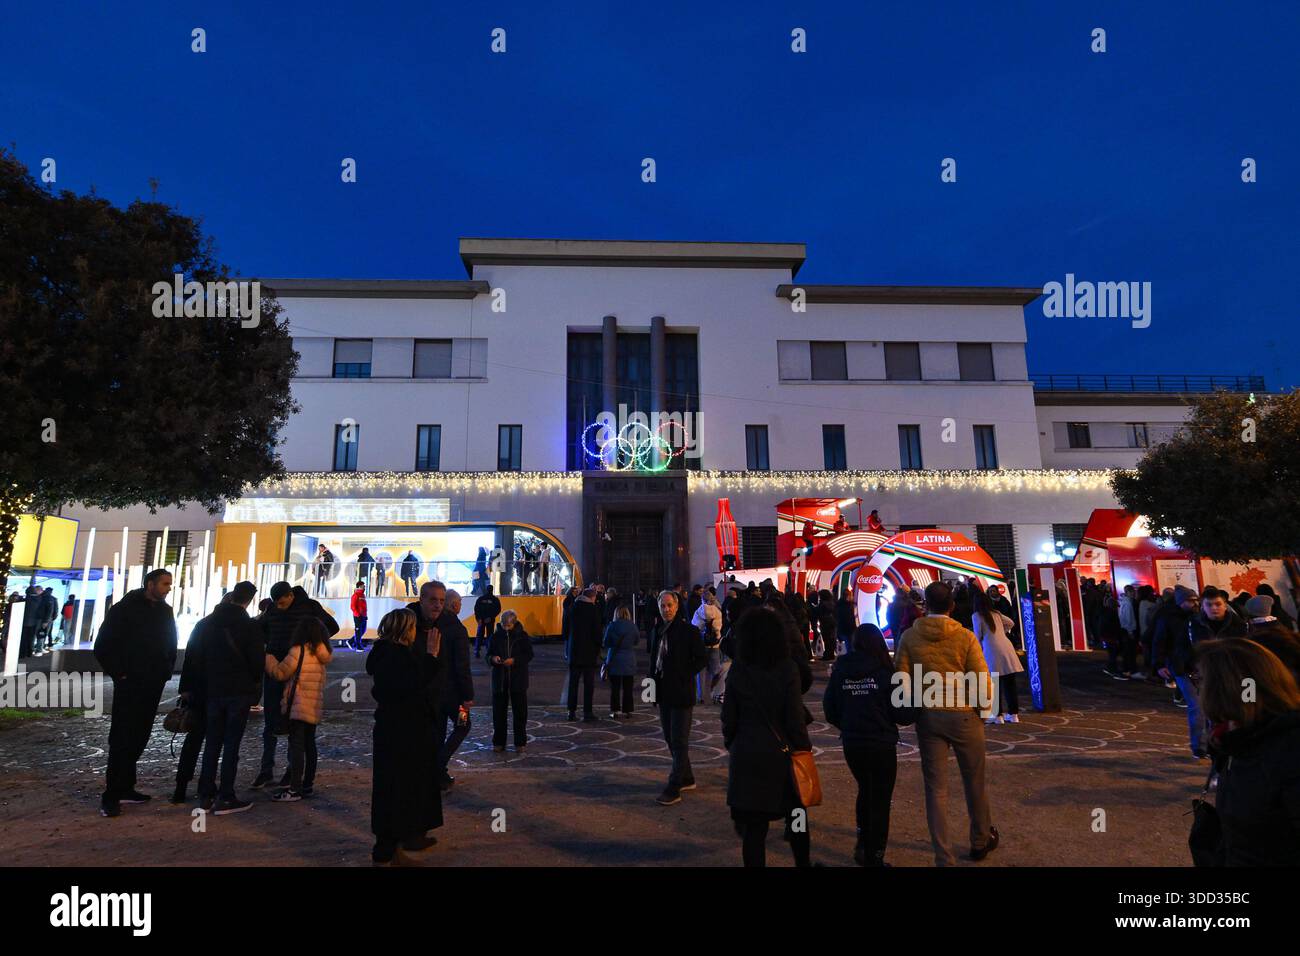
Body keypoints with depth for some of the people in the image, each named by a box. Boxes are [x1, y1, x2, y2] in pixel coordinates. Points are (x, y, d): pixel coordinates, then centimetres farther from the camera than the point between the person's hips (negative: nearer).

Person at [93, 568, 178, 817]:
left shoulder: (165, 611, 11)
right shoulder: (125, 608, -6)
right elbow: (103, 645, -6)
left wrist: (166, 671, 8)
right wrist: (118, 673, -8)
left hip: (153, 686, 6)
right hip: (130, 685, -6)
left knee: (139, 738, 9)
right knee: (122, 738, -6)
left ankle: (125, 788, 19)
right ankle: (111, 796, -1)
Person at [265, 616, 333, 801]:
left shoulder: (298, 651, -12)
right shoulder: (321, 655, 10)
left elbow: (280, 673, -7)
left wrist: (268, 658, 9)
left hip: (299, 706, -8)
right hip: (315, 706, 8)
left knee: (296, 745, -6)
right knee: (309, 744, 15)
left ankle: (295, 789, -6)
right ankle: (308, 784, 23)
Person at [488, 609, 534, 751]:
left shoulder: (522, 635, -2)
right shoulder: (495, 636, 3)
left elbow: (529, 654, -2)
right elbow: (488, 655, 7)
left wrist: (514, 660, -17)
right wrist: (493, 658, -16)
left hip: (518, 679, -2)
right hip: (499, 678, 2)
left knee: (520, 711, 3)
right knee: (498, 711, 5)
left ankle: (520, 742, 13)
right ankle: (498, 742, 17)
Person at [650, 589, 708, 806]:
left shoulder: (688, 630, -12)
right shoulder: (658, 631, 9)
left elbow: (703, 658, -10)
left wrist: (685, 676, -11)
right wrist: (654, 679, 9)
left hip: (681, 693, -7)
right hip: (664, 693, 8)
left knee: (679, 741, -2)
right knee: (670, 739, 15)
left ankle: (674, 788, 2)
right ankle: (686, 778, 30)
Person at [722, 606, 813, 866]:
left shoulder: (737, 670, -7)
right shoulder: (787, 669, -12)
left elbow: (729, 715, -2)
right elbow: (794, 715, -11)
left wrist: (731, 744, 13)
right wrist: (803, 747, 1)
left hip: (746, 755, 1)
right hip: (781, 754, -1)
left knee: (753, 824, 9)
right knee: (796, 814, 21)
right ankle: (803, 862, 33)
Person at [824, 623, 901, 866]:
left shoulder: (840, 669, -2)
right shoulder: (885, 670, -11)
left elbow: (829, 709, 3)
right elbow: (899, 711, -10)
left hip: (851, 743, 3)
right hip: (881, 744, -3)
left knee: (865, 790, 26)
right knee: (880, 799, 12)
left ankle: (862, 842, 25)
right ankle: (873, 856, 16)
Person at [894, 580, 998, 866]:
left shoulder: (909, 637, -8)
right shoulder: (965, 637, -12)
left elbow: (902, 681, -6)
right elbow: (983, 684, -11)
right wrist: (984, 707, 9)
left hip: (927, 717, 1)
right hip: (964, 716, -1)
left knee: (936, 788, 9)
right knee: (974, 782, 20)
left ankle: (944, 857, 14)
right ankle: (981, 841, 40)